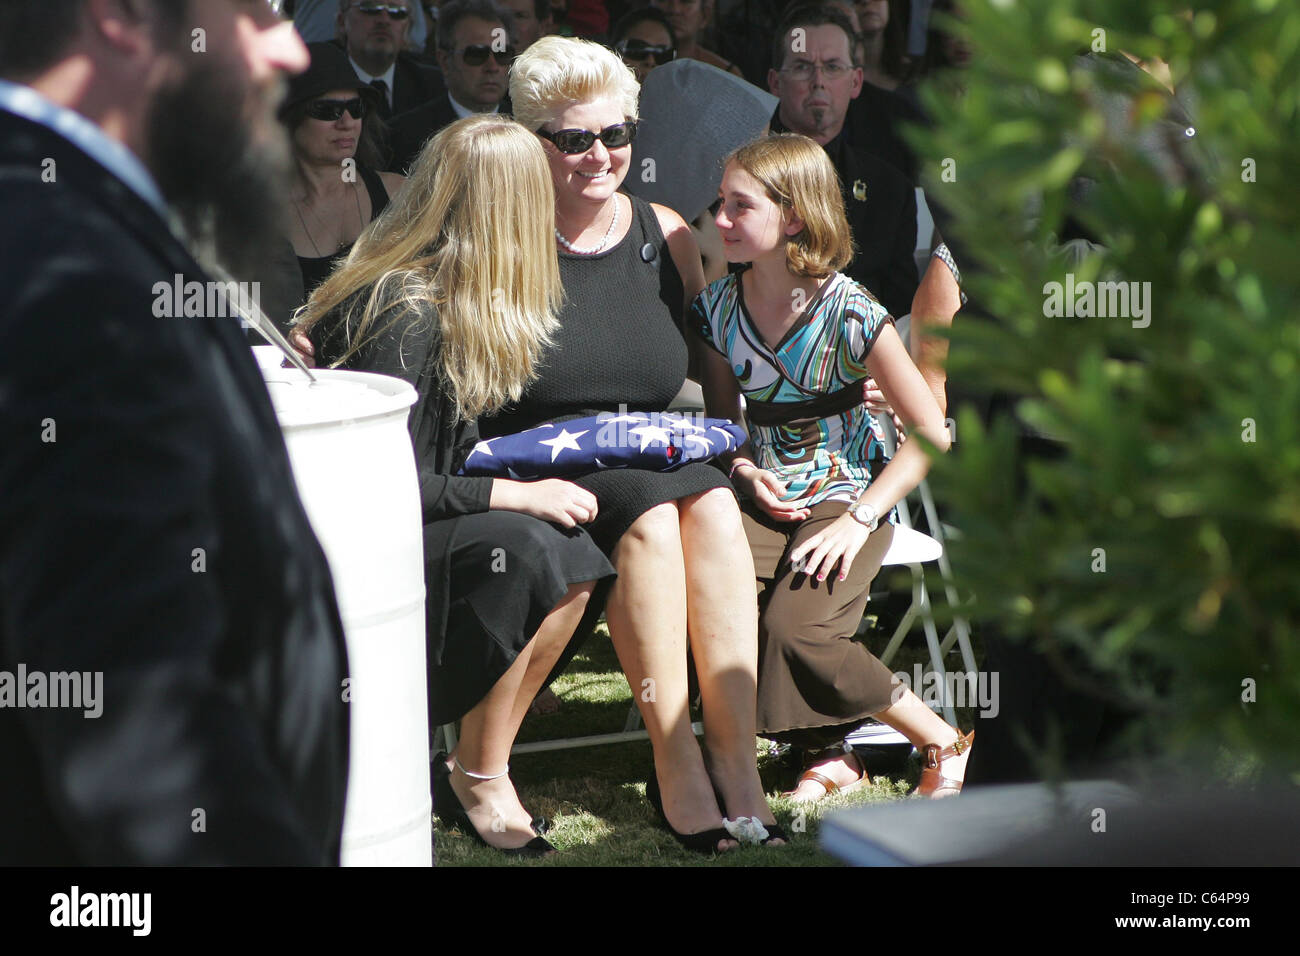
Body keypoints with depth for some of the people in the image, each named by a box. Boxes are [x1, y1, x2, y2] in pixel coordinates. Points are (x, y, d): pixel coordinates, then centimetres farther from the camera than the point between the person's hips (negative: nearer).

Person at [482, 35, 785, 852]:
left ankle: (735, 756, -28)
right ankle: (676, 762, -26)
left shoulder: (665, 233, 13)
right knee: (651, 509, -32)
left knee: (714, 503, -28)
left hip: (658, 452, 4)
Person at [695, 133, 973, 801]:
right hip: (768, 501, 5)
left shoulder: (849, 314, -13)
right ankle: (828, 755, -8)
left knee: (792, 626, -28)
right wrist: (748, 470, -5)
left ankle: (943, 741, -6)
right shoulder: (719, 308, 3)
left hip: (844, 497, -5)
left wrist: (859, 519, -18)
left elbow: (931, 434, -9)